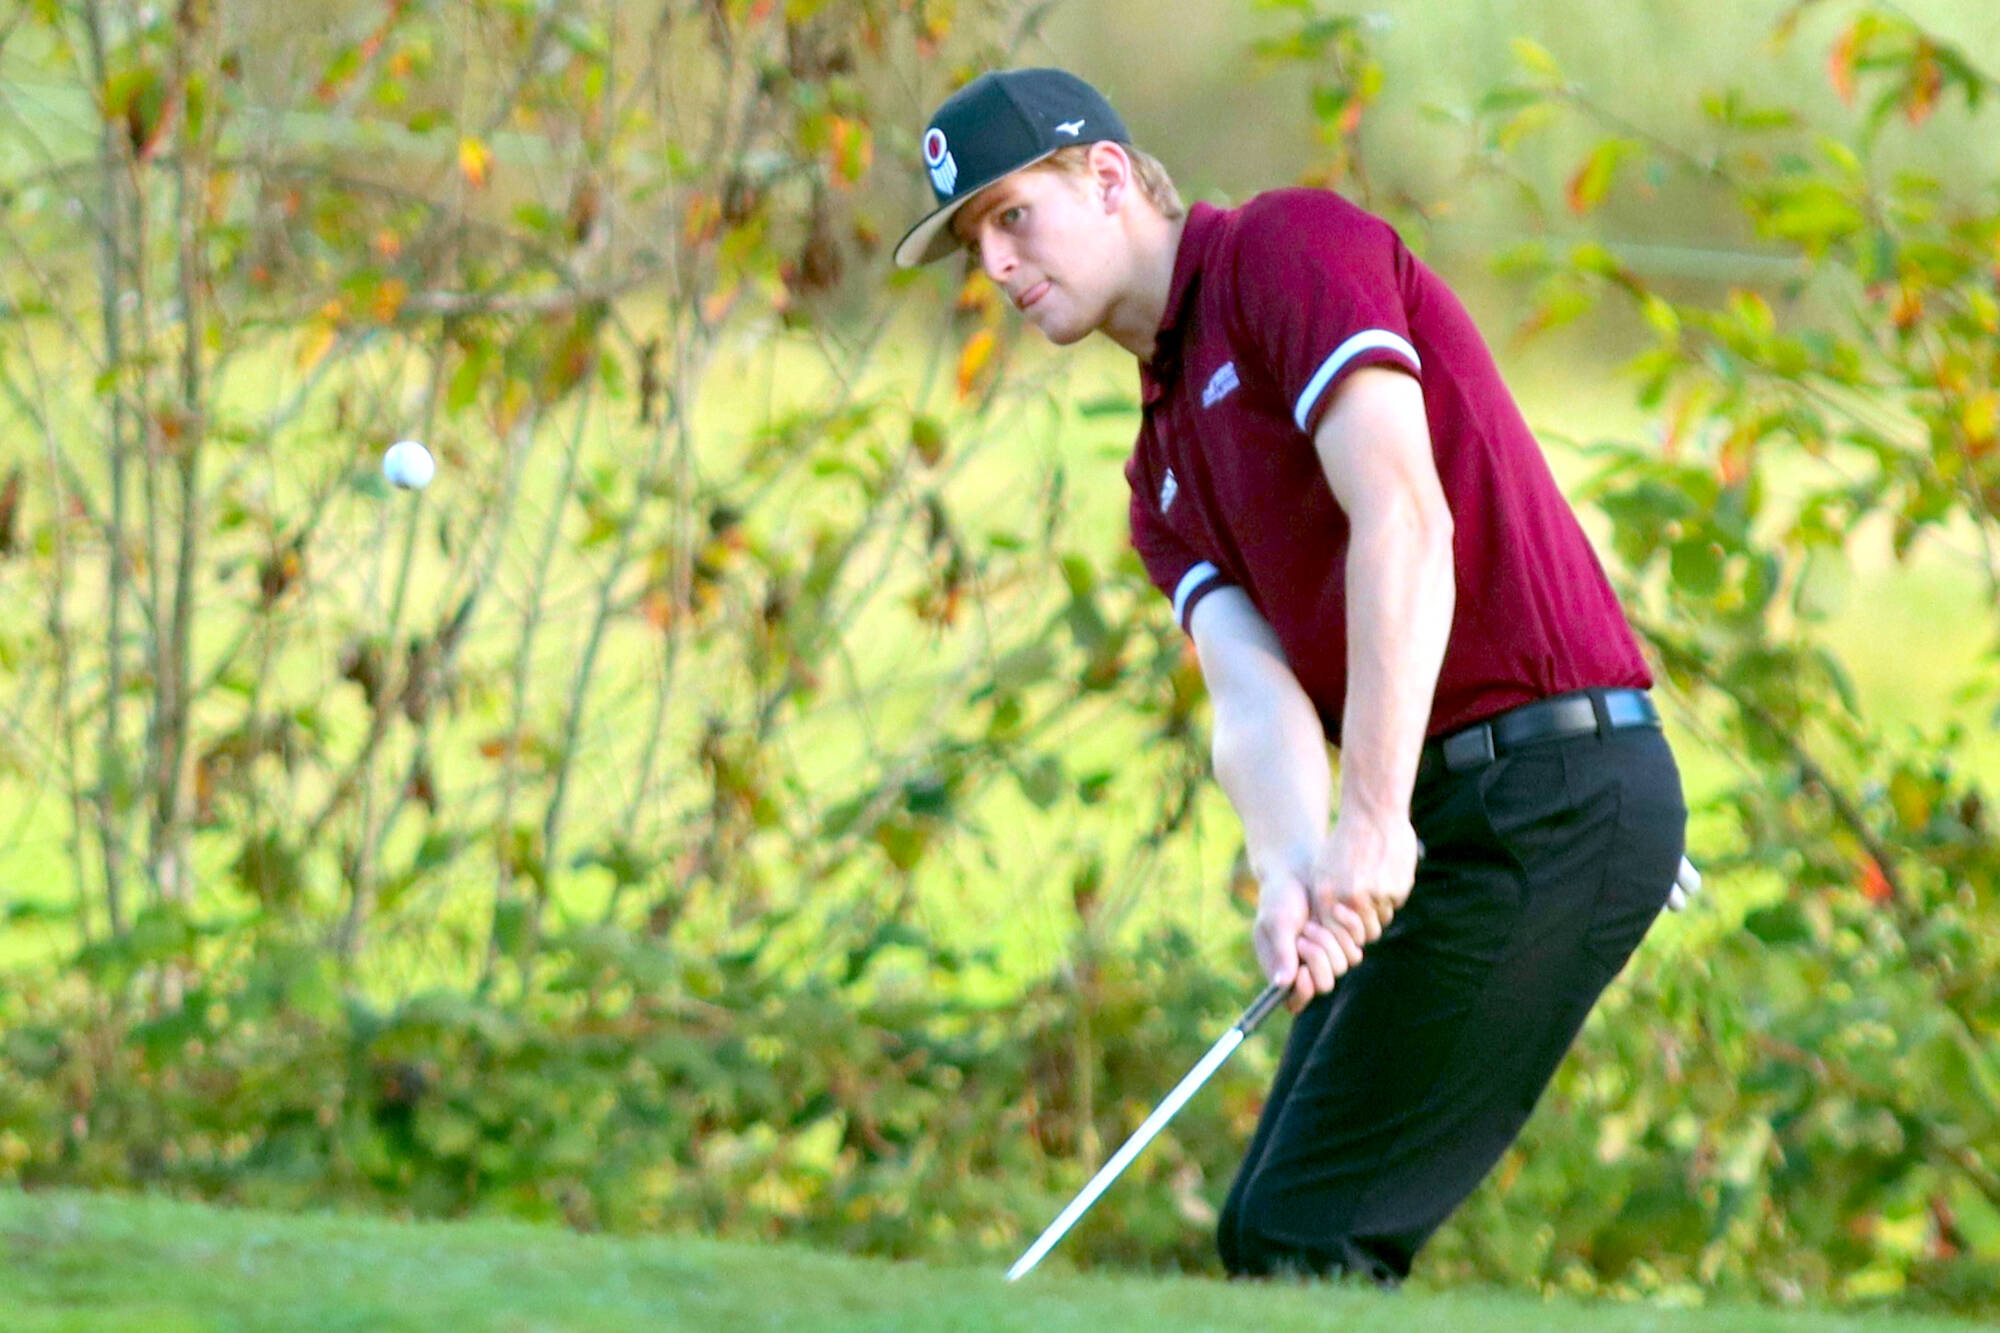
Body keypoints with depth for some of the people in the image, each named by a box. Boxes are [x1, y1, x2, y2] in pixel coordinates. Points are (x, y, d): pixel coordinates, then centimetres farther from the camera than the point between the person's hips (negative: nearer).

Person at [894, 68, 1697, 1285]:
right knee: (1269, 1231, 10)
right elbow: (1255, 692, 2)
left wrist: (1374, 817, -27)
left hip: (1552, 789, -10)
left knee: (1306, 1237, -11)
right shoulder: (1165, 467, 20)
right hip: (1448, 818, 10)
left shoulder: (1289, 247, -5)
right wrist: (1290, 874, -20)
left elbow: (1403, 519, -19)